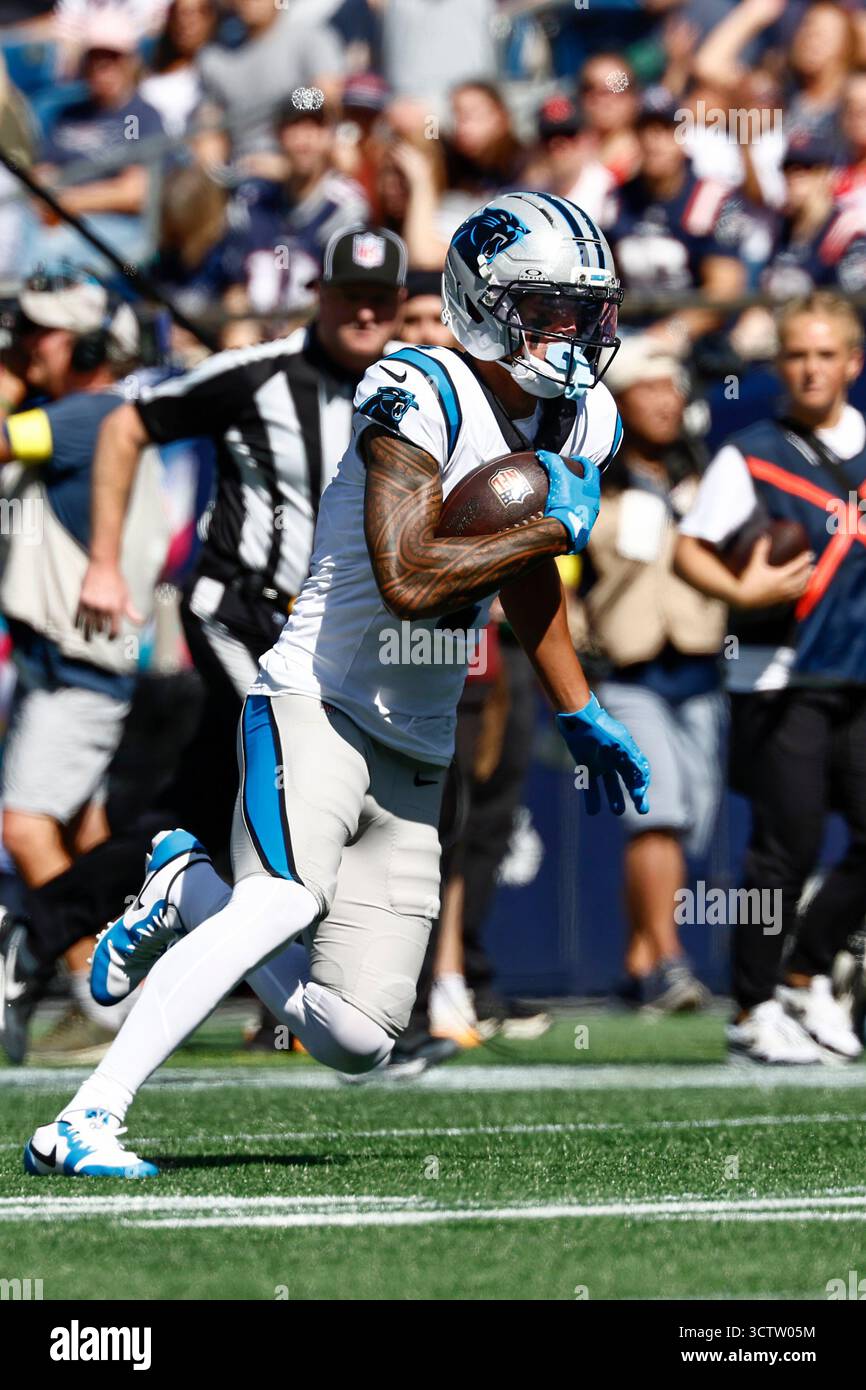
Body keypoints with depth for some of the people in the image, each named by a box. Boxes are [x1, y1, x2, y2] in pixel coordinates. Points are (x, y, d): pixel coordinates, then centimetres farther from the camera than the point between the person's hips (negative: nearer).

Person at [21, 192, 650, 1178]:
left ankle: (188, 893, 24)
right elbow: (405, 579, -28)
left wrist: (580, 717, 25)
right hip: (318, 704, -8)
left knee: (352, 1041, 0)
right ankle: (82, 1123, -33)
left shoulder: (577, 421, 9)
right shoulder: (423, 396, -16)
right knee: (286, 903, -34)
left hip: (414, 756, 8)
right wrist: (554, 528, -19)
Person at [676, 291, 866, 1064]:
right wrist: (742, 592, -21)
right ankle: (754, 1010, 5)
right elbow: (689, 551, -5)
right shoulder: (752, 456, -2)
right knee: (789, 846, -6)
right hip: (781, 681, -5)